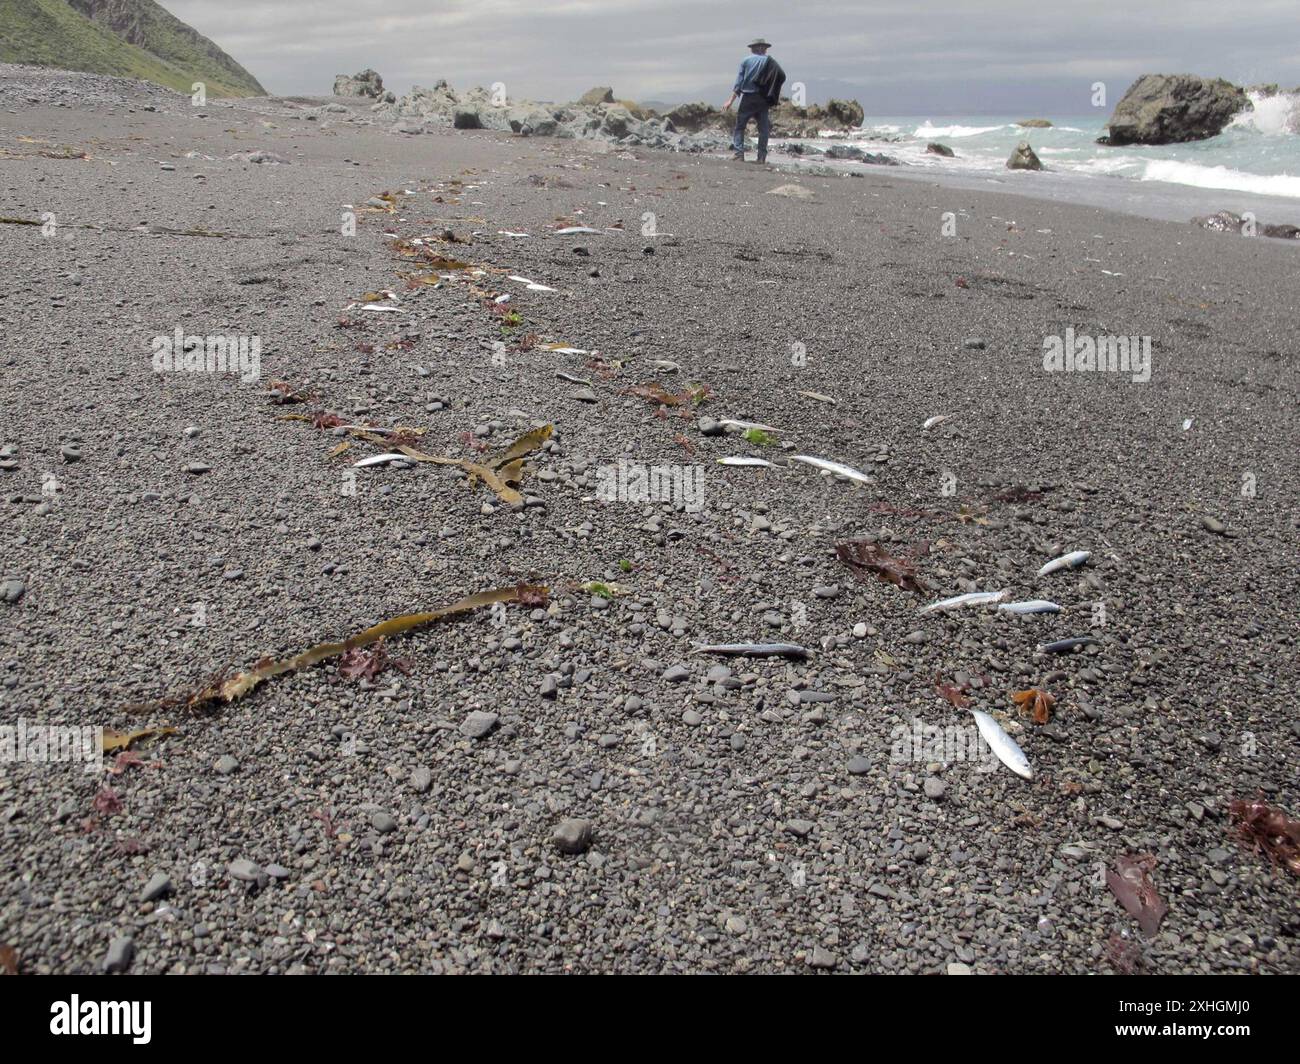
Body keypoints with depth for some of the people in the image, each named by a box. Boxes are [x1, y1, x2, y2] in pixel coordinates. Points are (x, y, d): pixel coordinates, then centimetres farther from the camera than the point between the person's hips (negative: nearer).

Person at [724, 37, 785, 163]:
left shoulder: (746, 60, 4)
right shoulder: (770, 62, 6)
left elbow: (739, 82, 0)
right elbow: (781, 76, -6)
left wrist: (731, 101, 0)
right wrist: (776, 98, -1)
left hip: (747, 98, -1)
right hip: (763, 99, 2)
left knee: (740, 126, 3)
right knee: (763, 128, 8)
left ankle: (738, 154, -10)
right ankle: (762, 157, 4)